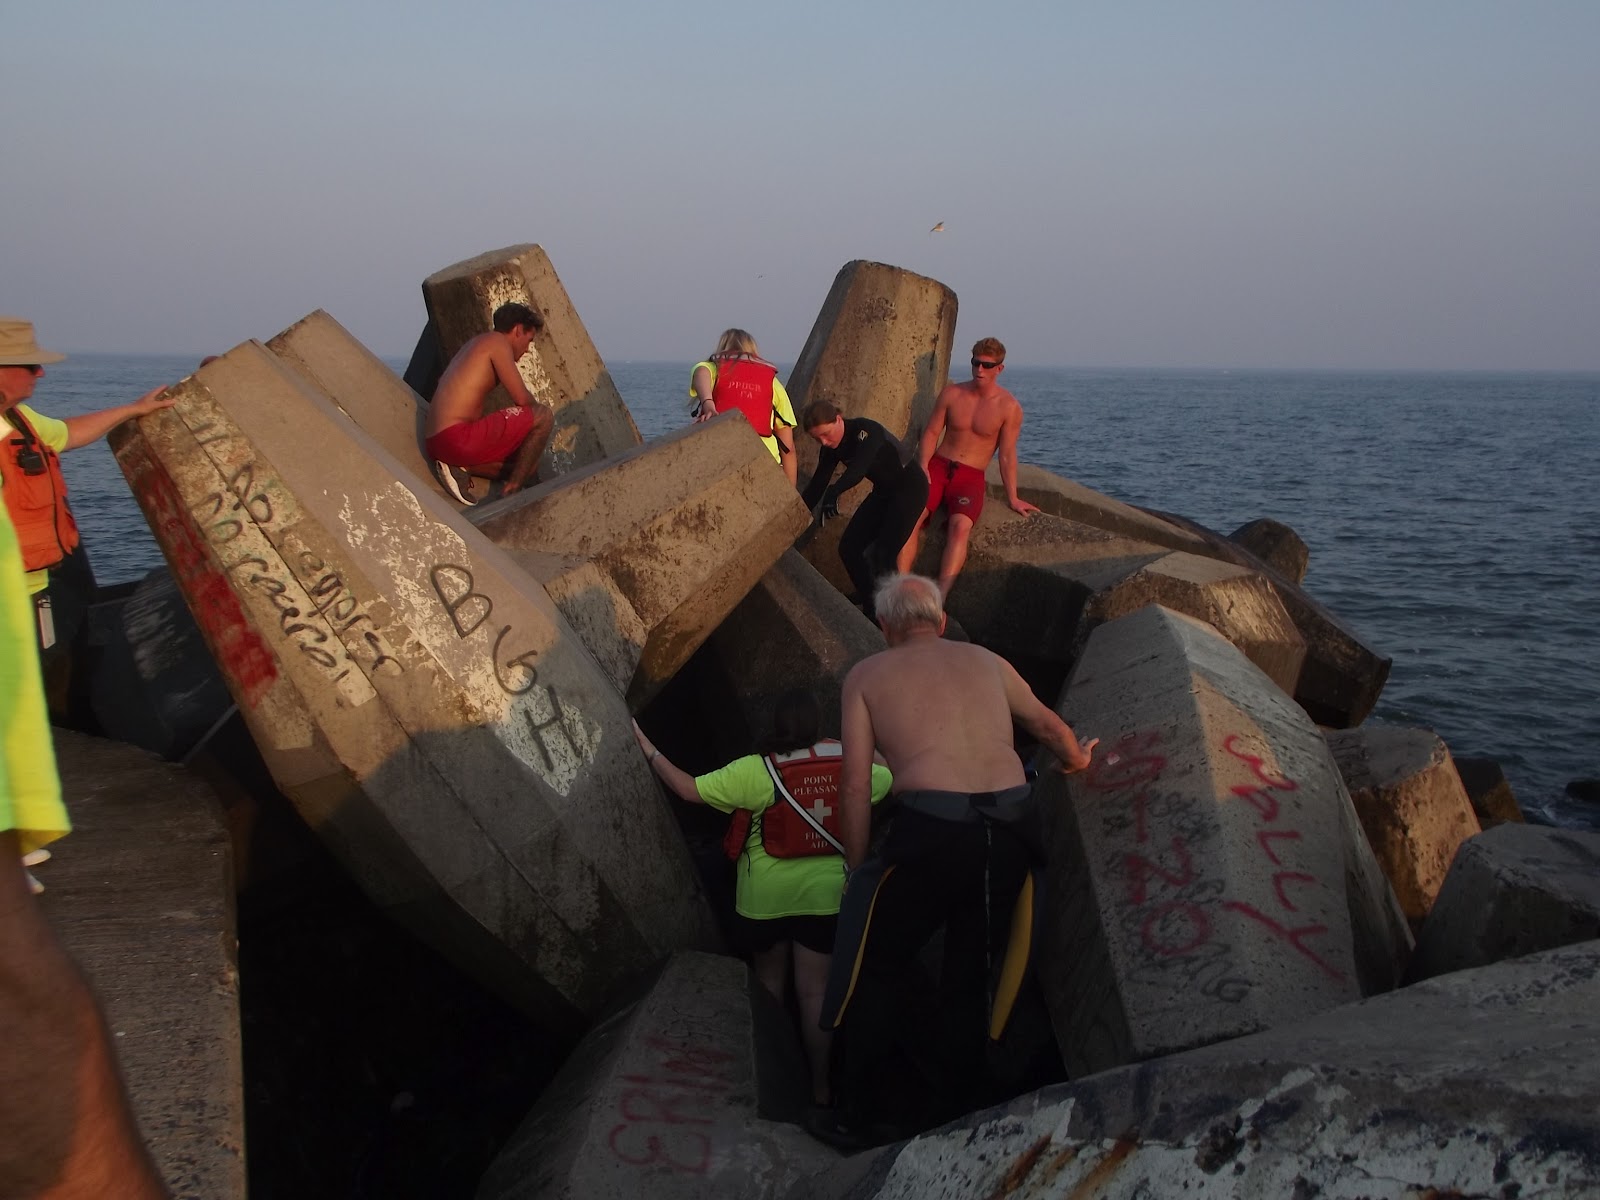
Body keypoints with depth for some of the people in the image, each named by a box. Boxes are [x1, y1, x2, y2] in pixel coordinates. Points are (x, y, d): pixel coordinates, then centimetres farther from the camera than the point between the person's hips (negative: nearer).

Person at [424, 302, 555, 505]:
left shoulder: (475, 344, 26)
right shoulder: (497, 341, -3)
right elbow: (521, 398, -10)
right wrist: (536, 411, 12)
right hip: (458, 437, -10)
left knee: (528, 464, 21)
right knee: (544, 416, -6)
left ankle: (460, 466, 2)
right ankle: (511, 492, -8)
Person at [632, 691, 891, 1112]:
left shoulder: (755, 771, -15)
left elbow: (689, 789, -13)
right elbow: (894, 779, 12)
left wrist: (649, 749, -3)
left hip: (764, 898, -1)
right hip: (825, 895, 1)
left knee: (770, 981, 19)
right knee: (815, 991, 7)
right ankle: (820, 1086, 11)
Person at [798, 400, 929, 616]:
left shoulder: (866, 431, -27)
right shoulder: (832, 447, -4)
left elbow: (857, 471, -44)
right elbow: (818, 483, 0)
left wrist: (834, 491, -61)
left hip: (910, 487, -8)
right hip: (883, 491, 8)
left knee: (882, 557, -19)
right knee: (848, 548, 0)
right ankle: (872, 610, 11)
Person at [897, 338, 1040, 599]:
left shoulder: (1009, 407, -3)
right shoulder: (952, 393, 6)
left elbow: (1007, 455, -2)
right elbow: (932, 432, 9)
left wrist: (1012, 498, -4)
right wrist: (922, 467, -7)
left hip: (970, 476, -2)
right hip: (938, 466, 2)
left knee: (961, 525, -32)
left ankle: (940, 598, -42)